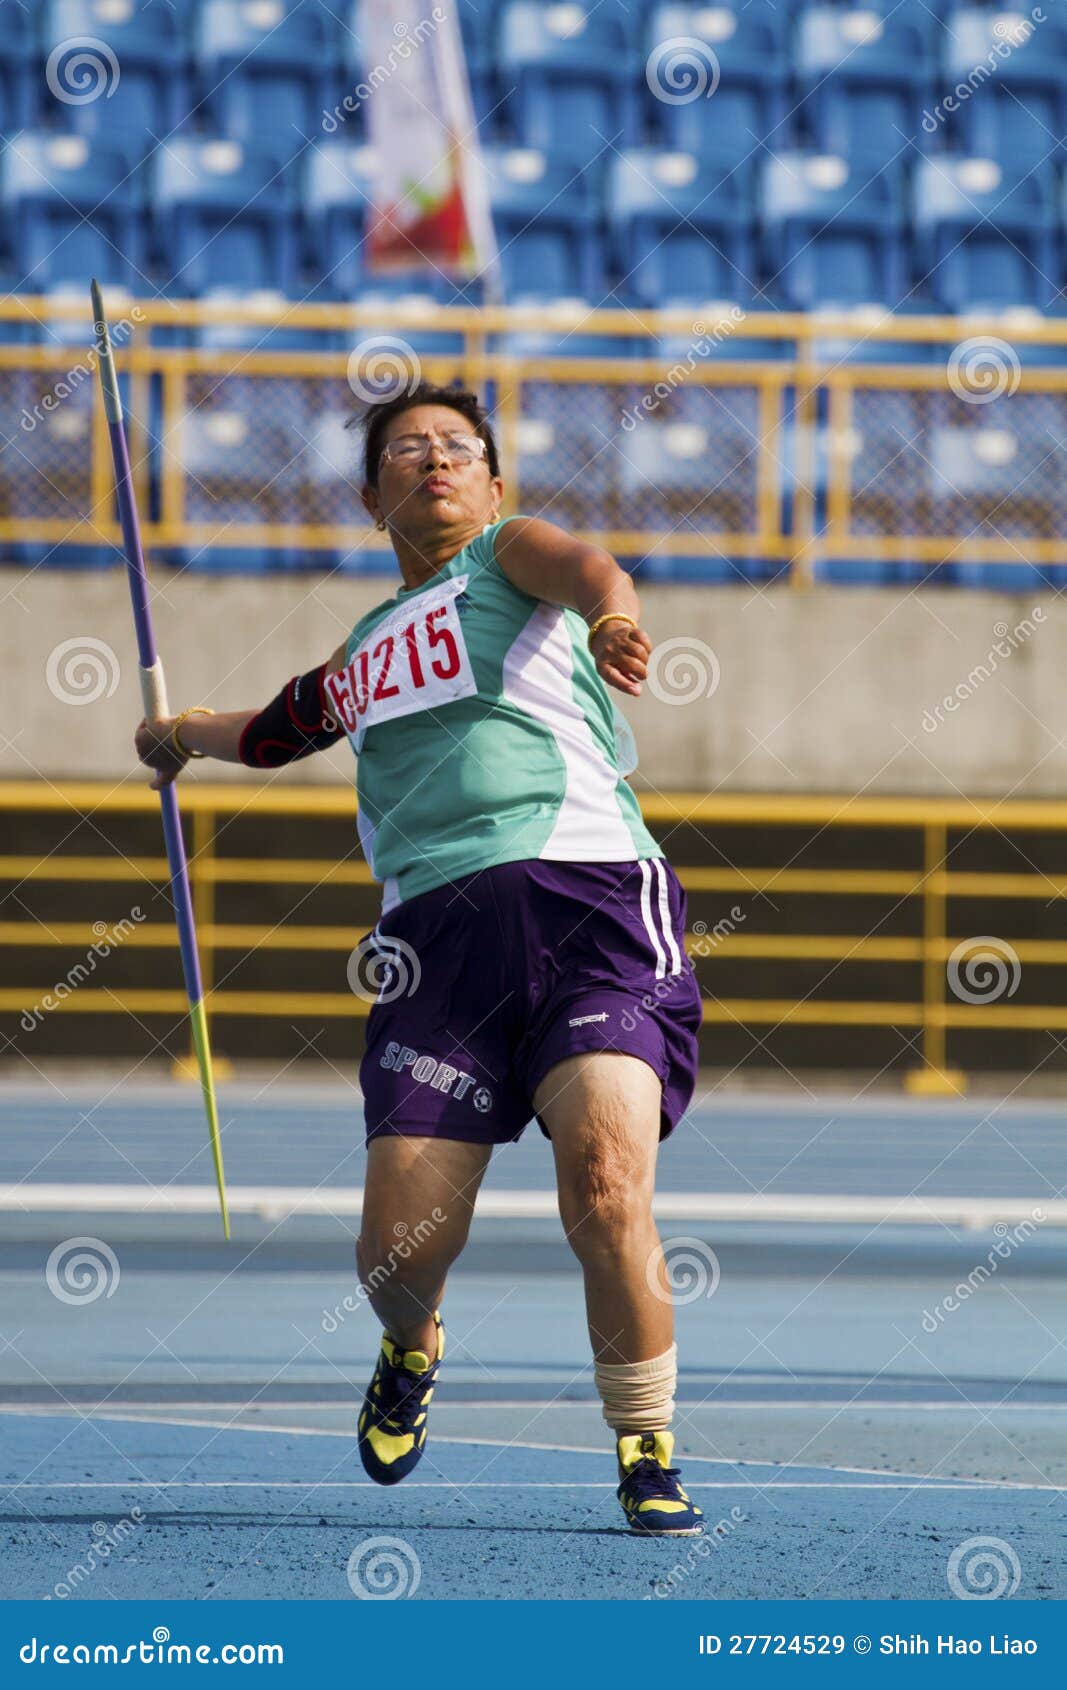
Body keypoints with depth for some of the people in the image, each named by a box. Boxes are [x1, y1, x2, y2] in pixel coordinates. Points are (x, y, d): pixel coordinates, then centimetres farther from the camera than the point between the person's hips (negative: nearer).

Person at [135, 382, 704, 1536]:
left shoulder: (508, 553, 13)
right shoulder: (358, 660, 28)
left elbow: (585, 569, -14)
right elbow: (268, 731, 53)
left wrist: (611, 617, -36)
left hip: (585, 889, -4)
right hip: (436, 926, 4)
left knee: (606, 1183, -24)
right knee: (400, 1247, -5)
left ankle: (648, 1456, -9)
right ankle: (412, 1353, 32)